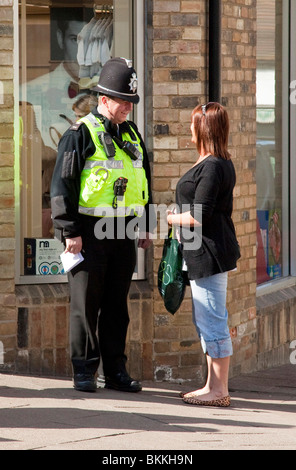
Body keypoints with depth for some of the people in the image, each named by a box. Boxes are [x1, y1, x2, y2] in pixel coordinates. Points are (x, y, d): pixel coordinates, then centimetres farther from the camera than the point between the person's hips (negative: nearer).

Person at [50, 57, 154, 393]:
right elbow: (62, 185, -9)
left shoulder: (132, 135, 13)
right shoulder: (80, 134, -7)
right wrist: (70, 232, -13)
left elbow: (143, 183, 22)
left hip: (122, 233, 6)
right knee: (86, 304, -1)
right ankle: (84, 371, 6)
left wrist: (145, 227, 18)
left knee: (117, 305, 9)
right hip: (89, 233, -6)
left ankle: (116, 371, 14)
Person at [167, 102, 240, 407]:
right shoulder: (220, 164, 14)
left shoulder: (212, 167, -18)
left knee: (212, 320, -7)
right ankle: (213, 386, 23)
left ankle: (219, 391, -3)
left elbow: (199, 216, -21)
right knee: (205, 321, 16)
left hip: (209, 253, -11)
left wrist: (168, 218, -6)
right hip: (204, 254, 11)